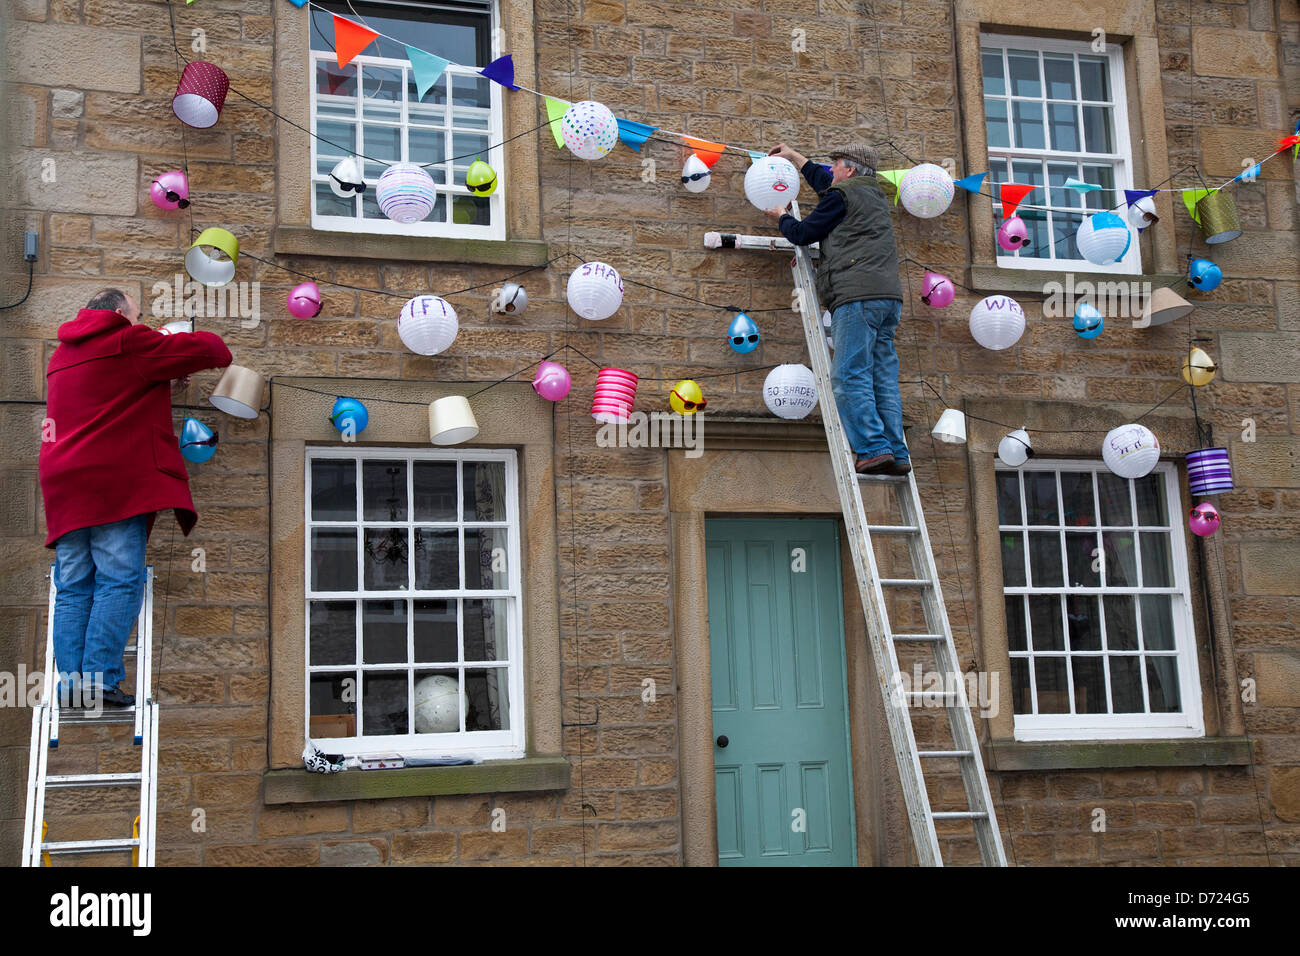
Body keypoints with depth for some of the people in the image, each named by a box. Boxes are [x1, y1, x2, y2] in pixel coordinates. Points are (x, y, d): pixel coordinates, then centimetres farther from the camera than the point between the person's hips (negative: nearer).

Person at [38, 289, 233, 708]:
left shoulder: (62, 355, 24)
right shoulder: (128, 343, 0)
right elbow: (197, 349, 0)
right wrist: (216, 349, 22)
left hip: (65, 485, 8)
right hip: (115, 482, -7)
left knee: (73, 587, 6)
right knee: (119, 581, -8)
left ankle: (70, 678, 0)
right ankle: (100, 678, -14)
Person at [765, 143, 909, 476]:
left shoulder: (842, 195, 1)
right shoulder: (875, 194, 27)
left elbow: (802, 233, 6)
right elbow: (823, 181, 44)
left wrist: (781, 216, 27)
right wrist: (793, 156, 53)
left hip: (858, 294, -9)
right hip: (888, 297, 9)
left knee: (850, 376, -12)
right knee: (883, 378, 4)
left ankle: (874, 449, -21)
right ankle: (897, 454, -2)